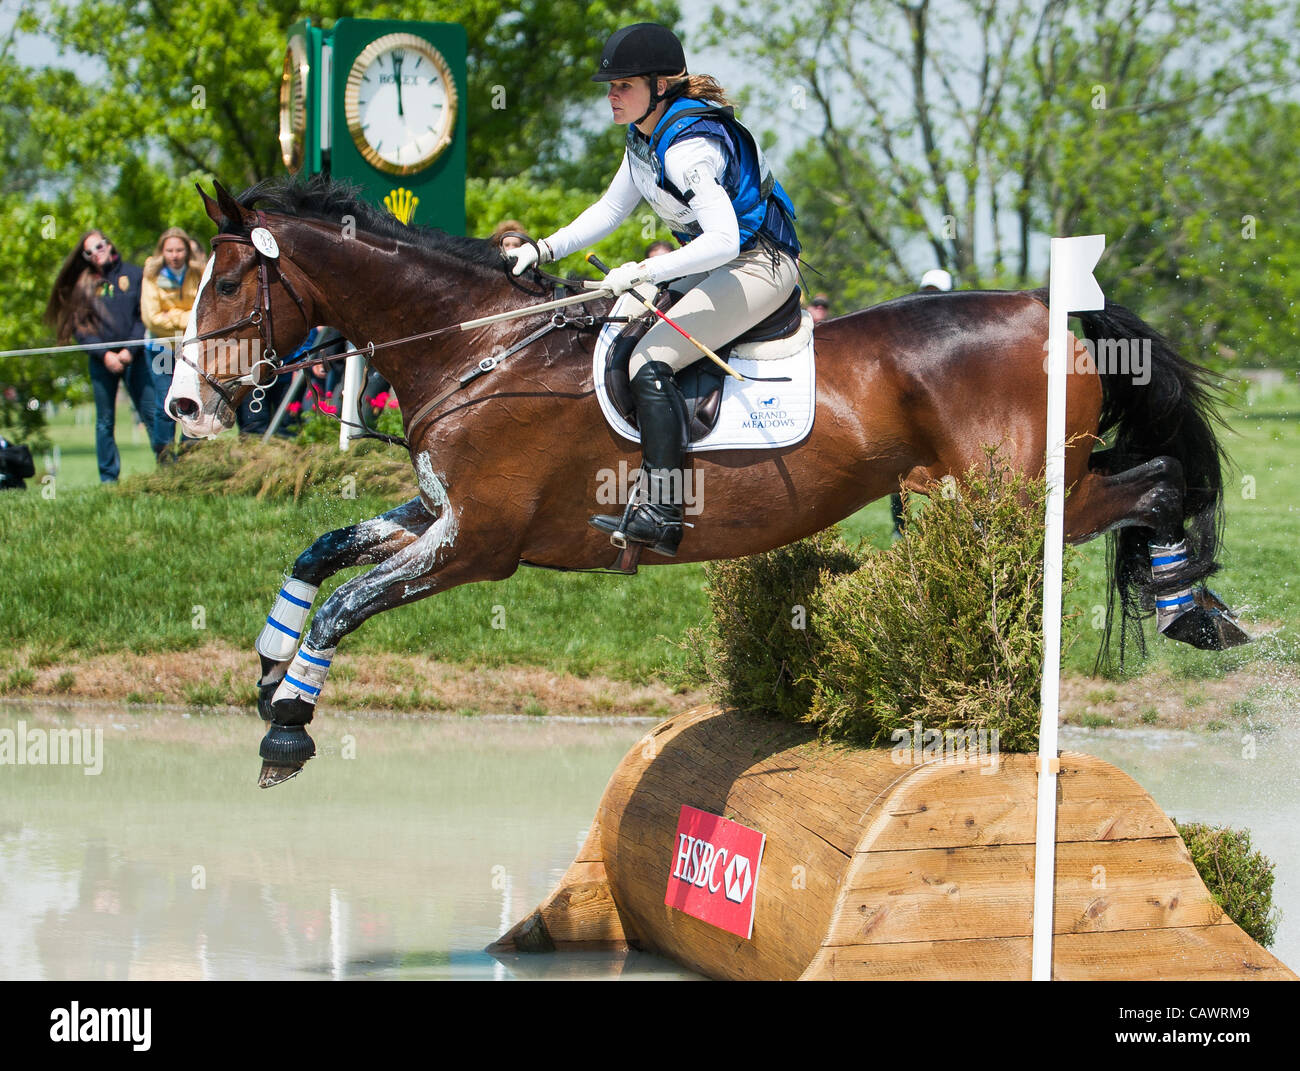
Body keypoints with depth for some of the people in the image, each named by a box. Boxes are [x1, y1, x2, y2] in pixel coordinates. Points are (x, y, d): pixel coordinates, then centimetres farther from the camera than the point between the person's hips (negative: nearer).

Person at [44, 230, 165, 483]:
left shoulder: (132, 274, 6)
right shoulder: (83, 284, 9)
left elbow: (145, 317, 3)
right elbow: (80, 327, 4)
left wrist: (130, 350, -9)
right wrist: (104, 354, -9)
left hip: (134, 357, -1)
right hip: (101, 360, 1)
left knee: (152, 414, -5)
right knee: (105, 422, 4)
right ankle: (108, 478, 8)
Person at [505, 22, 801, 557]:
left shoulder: (688, 149, -25)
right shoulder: (646, 137, 7)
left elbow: (724, 239, -34)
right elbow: (611, 209, 18)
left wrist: (641, 271, -30)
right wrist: (544, 249, 8)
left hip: (759, 265, -11)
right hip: (714, 266, 11)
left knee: (650, 362, -22)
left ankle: (661, 513, -26)